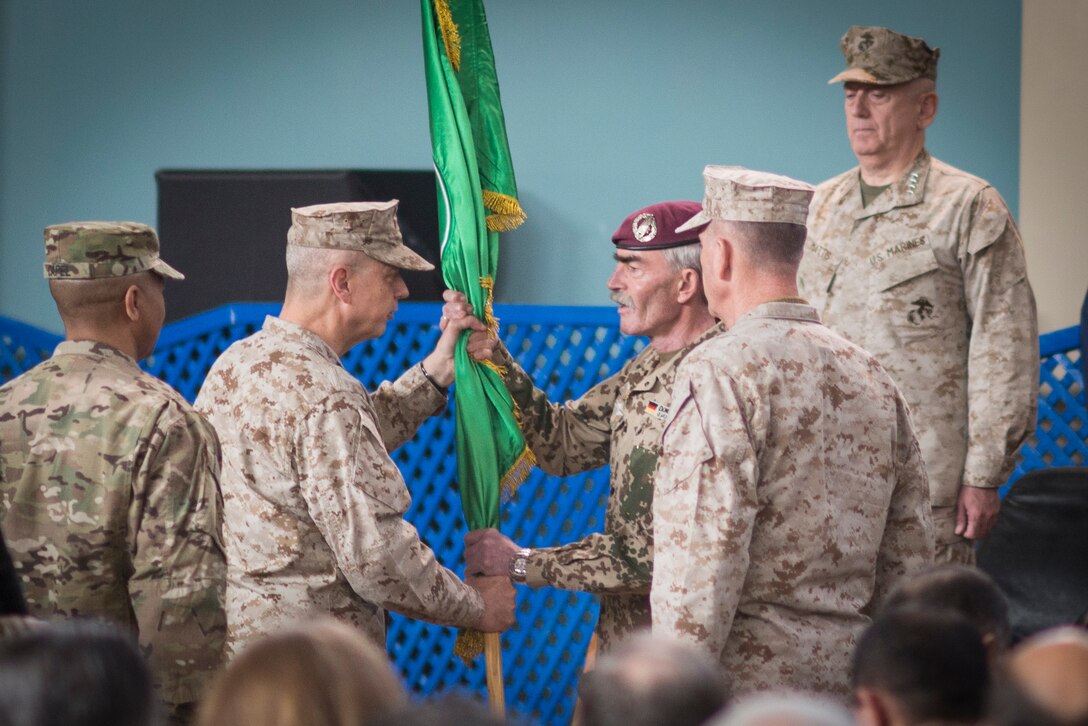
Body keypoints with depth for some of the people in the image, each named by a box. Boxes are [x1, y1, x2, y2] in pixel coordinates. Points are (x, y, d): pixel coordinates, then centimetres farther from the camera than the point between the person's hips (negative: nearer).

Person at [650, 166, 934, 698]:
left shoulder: (721, 372, -10)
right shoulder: (871, 375, 12)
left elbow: (703, 550, -17)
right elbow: (909, 551, 14)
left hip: (749, 680, -7)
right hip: (848, 682, 7)